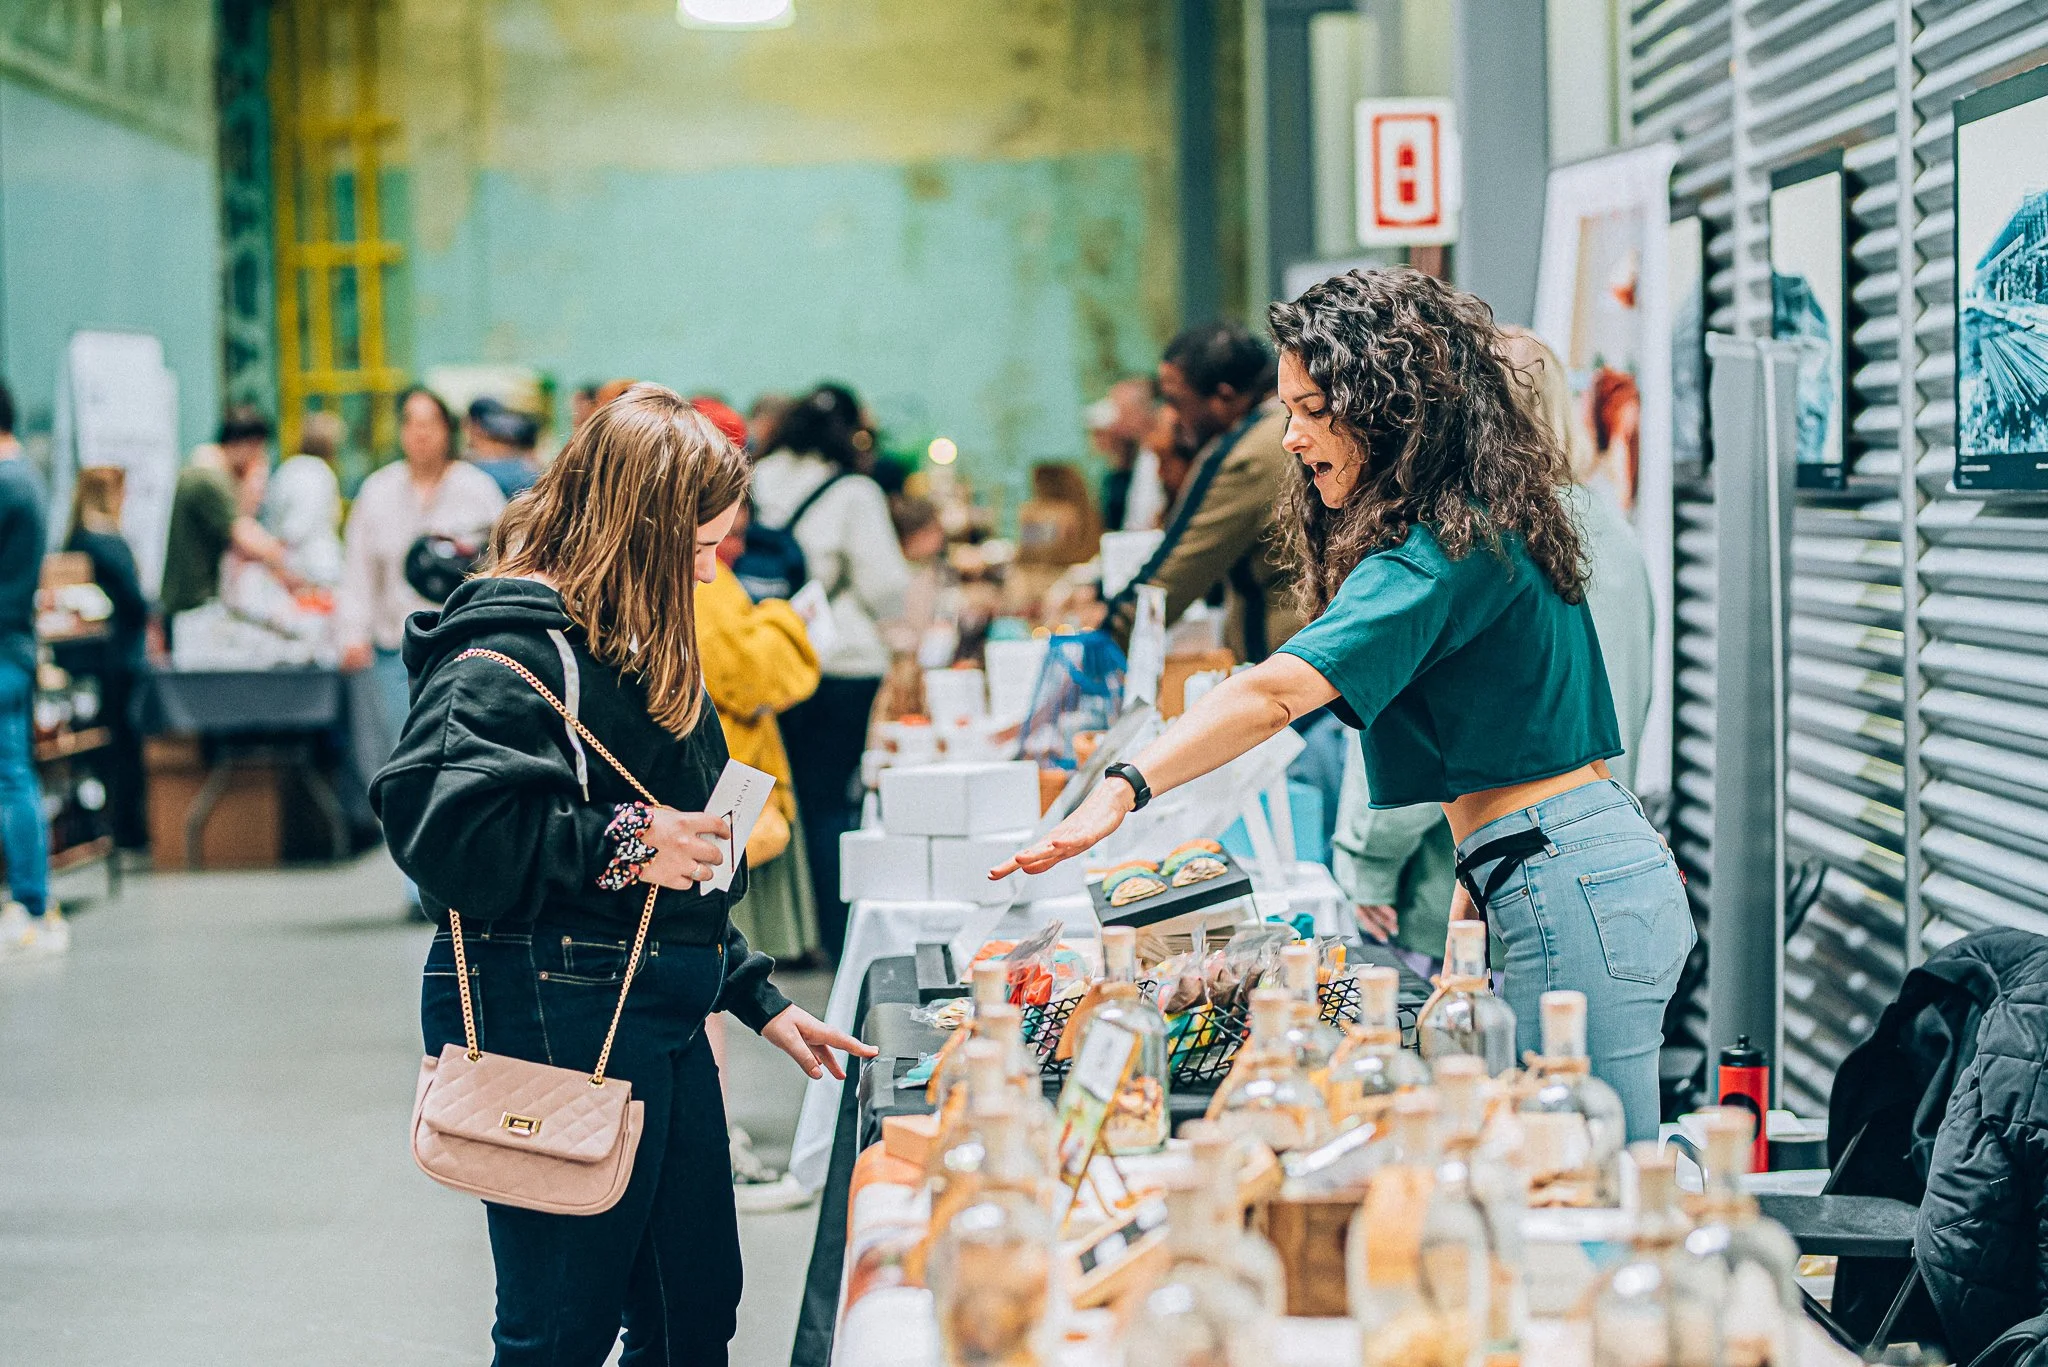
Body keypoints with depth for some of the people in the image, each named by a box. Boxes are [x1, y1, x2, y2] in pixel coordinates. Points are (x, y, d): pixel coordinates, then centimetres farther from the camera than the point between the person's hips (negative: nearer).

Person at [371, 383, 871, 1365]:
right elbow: (435, 822, -27)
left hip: (662, 1018, 10)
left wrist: (759, 1000, 22)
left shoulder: (638, 645, 18)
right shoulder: (511, 648, -14)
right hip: (553, 1017, -10)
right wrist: (620, 844, -21)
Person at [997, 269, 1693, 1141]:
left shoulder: (1446, 551, -16)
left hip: (1571, 889, -10)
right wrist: (1474, 894, 19)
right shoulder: (1489, 518, 16)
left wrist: (1125, 788, -38)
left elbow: (1281, 689, -30)